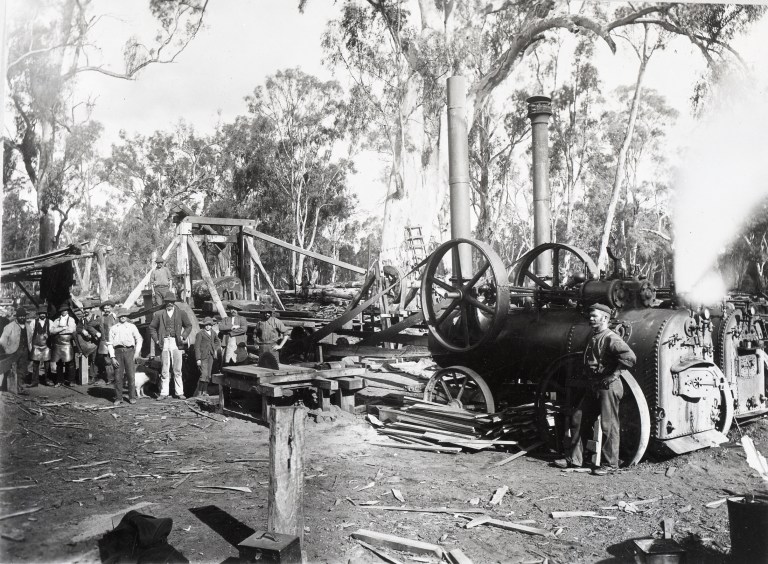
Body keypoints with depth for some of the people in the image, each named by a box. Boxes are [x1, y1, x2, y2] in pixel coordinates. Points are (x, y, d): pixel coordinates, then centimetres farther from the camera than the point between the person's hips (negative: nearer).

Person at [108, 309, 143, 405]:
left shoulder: (132, 326, 15)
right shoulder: (113, 328, 14)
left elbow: (139, 339, 15)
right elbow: (110, 343, 9)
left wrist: (137, 352, 4)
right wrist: (112, 357, 0)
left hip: (129, 351, 0)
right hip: (118, 351, 0)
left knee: (131, 375, -4)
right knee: (118, 376, -1)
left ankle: (132, 397, 5)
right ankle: (118, 398, 8)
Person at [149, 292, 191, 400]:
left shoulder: (180, 313, 8)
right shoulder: (159, 314, 7)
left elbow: (188, 326, 15)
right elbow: (152, 327, 14)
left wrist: (183, 336, 2)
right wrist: (156, 340, 3)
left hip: (176, 343, 0)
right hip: (164, 343, 0)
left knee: (177, 369, 2)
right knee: (164, 370, 2)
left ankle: (179, 392, 7)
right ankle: (164, 393, 8)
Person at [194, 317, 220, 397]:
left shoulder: (213, 333, 11)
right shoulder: (200, 333, -8)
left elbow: (217, 341, 31)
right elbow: (197, 346, -10)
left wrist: (216, 349, 15)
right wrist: (198, 359, -14)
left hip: (210, 356, 7)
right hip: (203, 356, -6)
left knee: (208, 375, 8)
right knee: (204, 374, -14)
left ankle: (204, 391, 16)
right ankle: (198, 392, -5)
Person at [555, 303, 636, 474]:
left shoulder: (611, 338, -16)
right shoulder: (593, 337, 12)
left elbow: (630, 358, -28)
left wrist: (613, 374, -21)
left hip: (608, 387, -9)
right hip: (594, 387, 9)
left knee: (608, 426, 0)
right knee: (578, 420, 11)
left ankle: (609, 463, 12)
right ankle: (574, 458, 20)